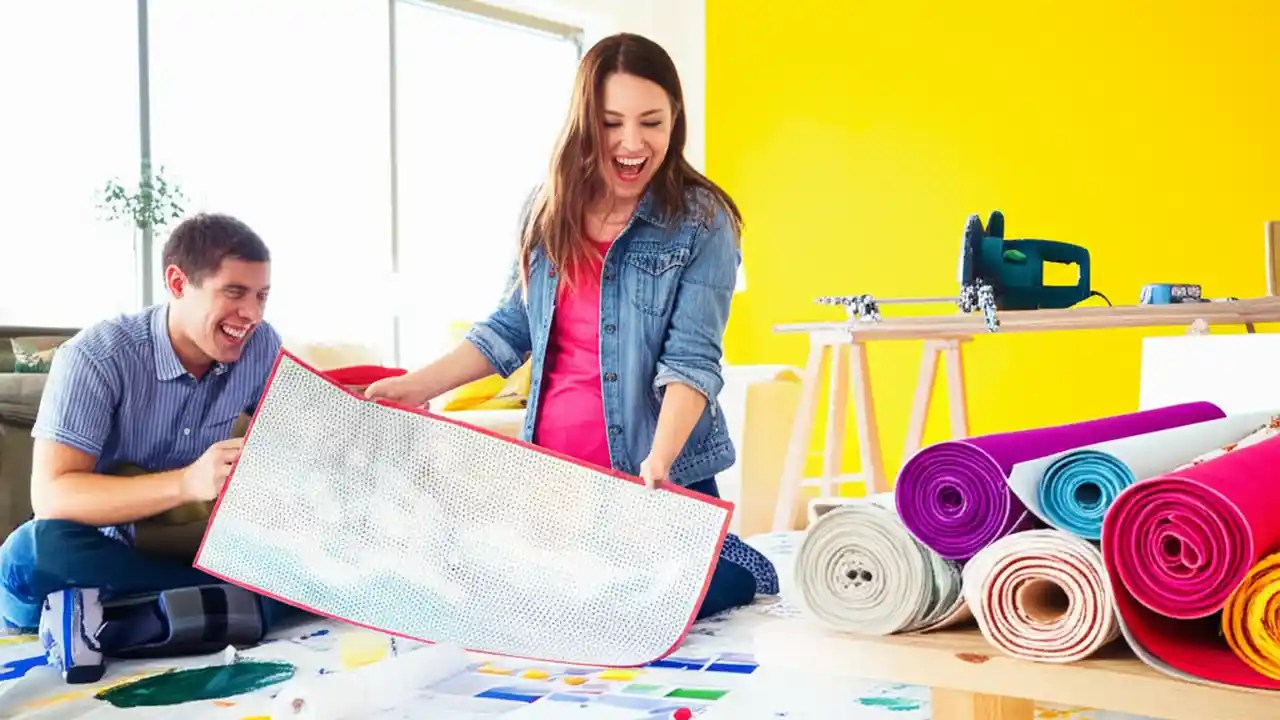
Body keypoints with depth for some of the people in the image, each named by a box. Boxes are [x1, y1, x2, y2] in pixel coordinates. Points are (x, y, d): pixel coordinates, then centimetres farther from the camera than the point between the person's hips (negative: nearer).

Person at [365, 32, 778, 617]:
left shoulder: (700, 221, -11)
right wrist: (418, 386, 2)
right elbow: (512, 326, 10)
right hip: (553, 473, 5)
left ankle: (742, 567, 20)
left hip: (659, 480, -5)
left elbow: (691, 357, -18)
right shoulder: (546, 212, 3)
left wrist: (660, 459, -33)